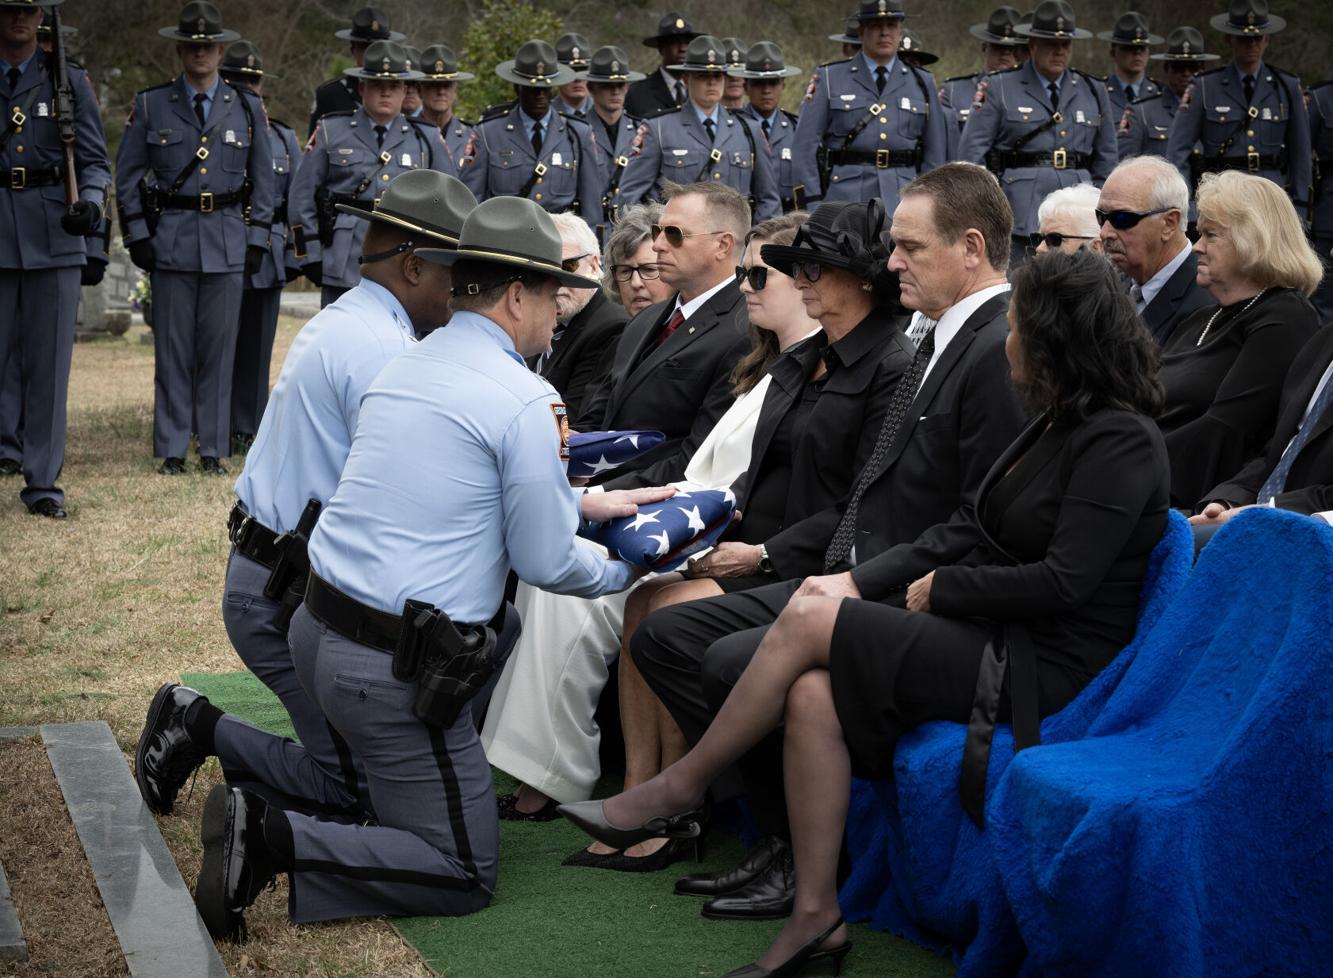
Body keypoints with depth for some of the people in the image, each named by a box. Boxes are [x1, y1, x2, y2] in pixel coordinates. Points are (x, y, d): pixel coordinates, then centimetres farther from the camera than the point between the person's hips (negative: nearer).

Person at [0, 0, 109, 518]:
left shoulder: (68, 80, 7)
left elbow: (95, 161, 6)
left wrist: (90, 204, -13)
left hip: (53, 236, 0)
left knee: (49, 358, 0)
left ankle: (42, 480, 7)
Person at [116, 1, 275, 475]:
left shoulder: (248, 107, 8)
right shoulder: (150, 105, 5)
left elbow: (263, 179, 12)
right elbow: (127, 175, 7)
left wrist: (257, 238, 5)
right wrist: (138, 236, 0)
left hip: (228, 242, 1)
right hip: (170, 239, -1)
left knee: (219, 348, 2)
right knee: (172, 349, 1)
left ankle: (214, 450, 10)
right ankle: (172, 450, 8)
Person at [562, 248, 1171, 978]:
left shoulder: (1120, 443, -15)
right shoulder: (1055, 426, 14)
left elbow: (1061, 584, -21)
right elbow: (970, 531, 12)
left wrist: (942, 588, -10)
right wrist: (858, 582, 3)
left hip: (1045, 670, -8)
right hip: (998, 641, 8)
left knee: (807, 619, -17)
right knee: (813, 690, -16)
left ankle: (679, 791, -1)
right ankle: (816, 918, -11)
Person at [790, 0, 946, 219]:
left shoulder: (922, 83, 15)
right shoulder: (829, 79, 8)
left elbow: (935, 154, 15)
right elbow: (806, 147, 3)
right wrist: (812, 207, -4)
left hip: (904, 203, 2)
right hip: (845, 198, -2)